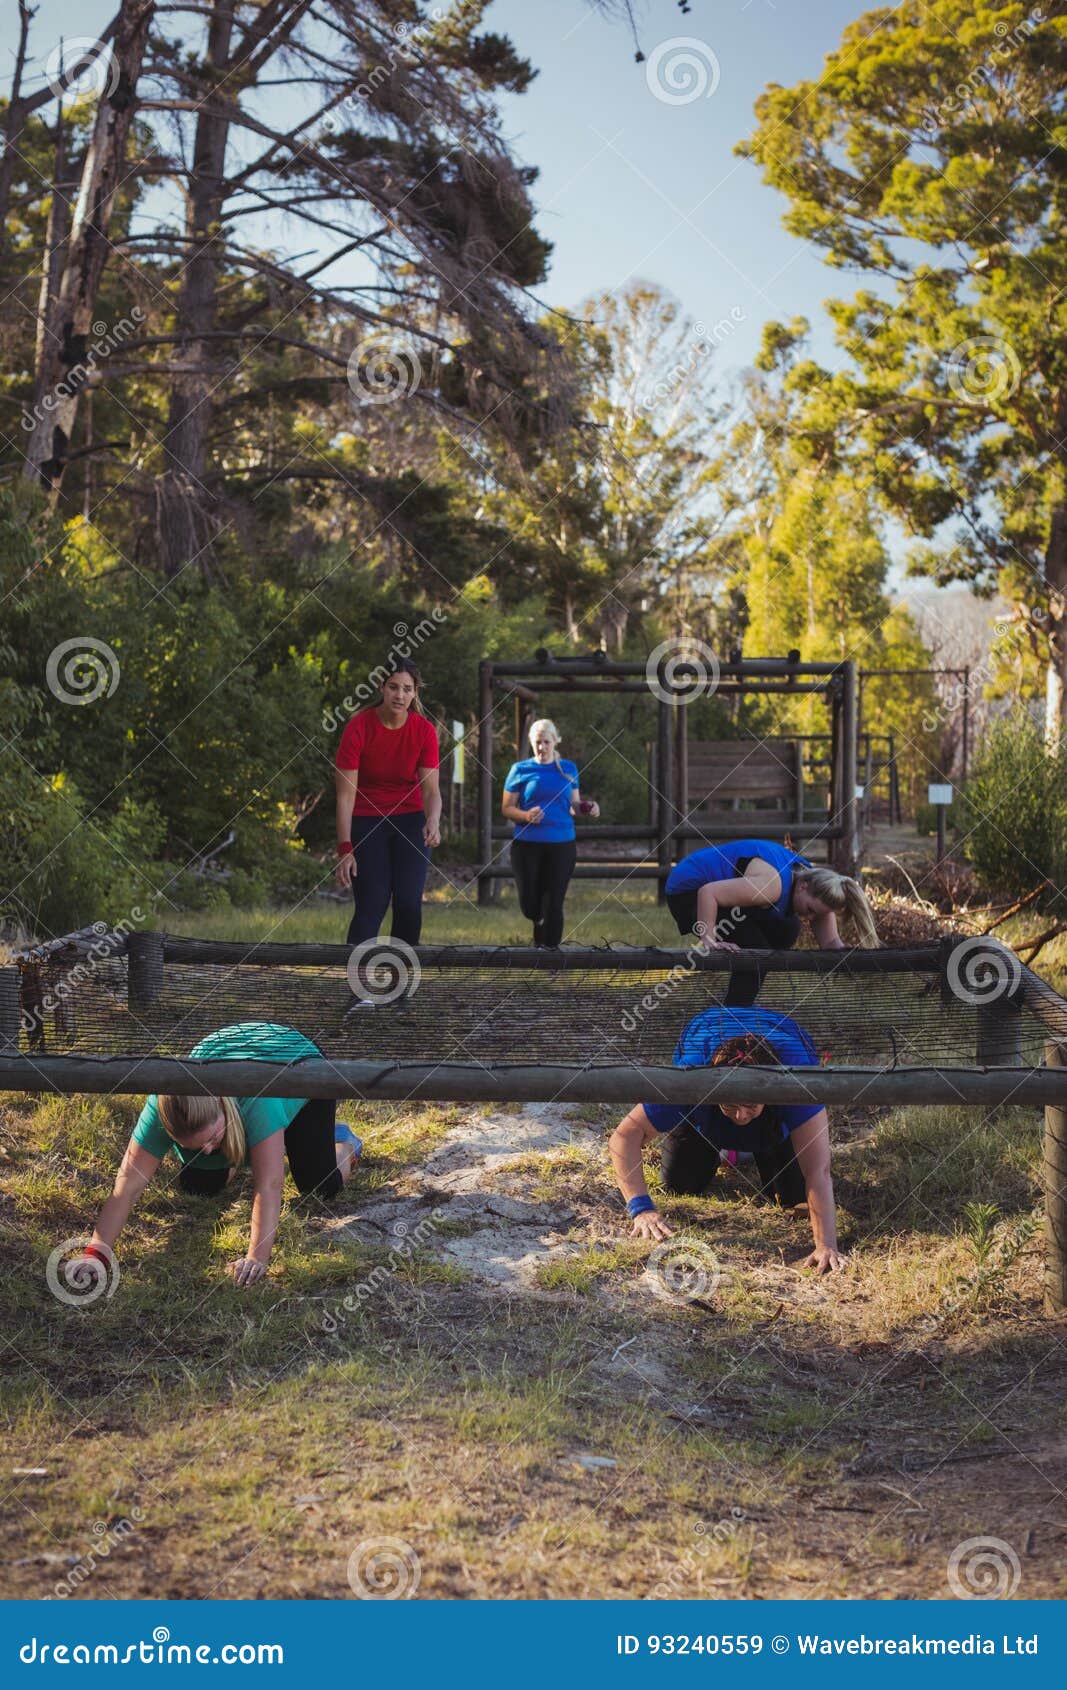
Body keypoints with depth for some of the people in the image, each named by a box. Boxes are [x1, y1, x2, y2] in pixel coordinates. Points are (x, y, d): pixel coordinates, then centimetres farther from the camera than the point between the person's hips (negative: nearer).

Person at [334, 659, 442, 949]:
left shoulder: (424, 730, -9)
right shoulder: (357, 728, -17)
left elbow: (431, 789, -10)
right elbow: (345, 794, -16)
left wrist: (433, 822, -32)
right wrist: (345, 849, -23)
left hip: (411, 821, 2)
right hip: (367, 823, -2)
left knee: (409, 904, -7)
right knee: (371, 907, -11)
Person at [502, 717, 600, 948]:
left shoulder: (568, 768, 9)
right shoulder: (520, 770, 2)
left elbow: (574, 805, 14)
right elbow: (507, 809, 1)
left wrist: (588, 808, -9)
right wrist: (526, 815, -20)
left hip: (561, 845, 1)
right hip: (527, 845, -1)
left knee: (553, 906, -2)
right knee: (529, 904, 4)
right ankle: (541, 929, 39)